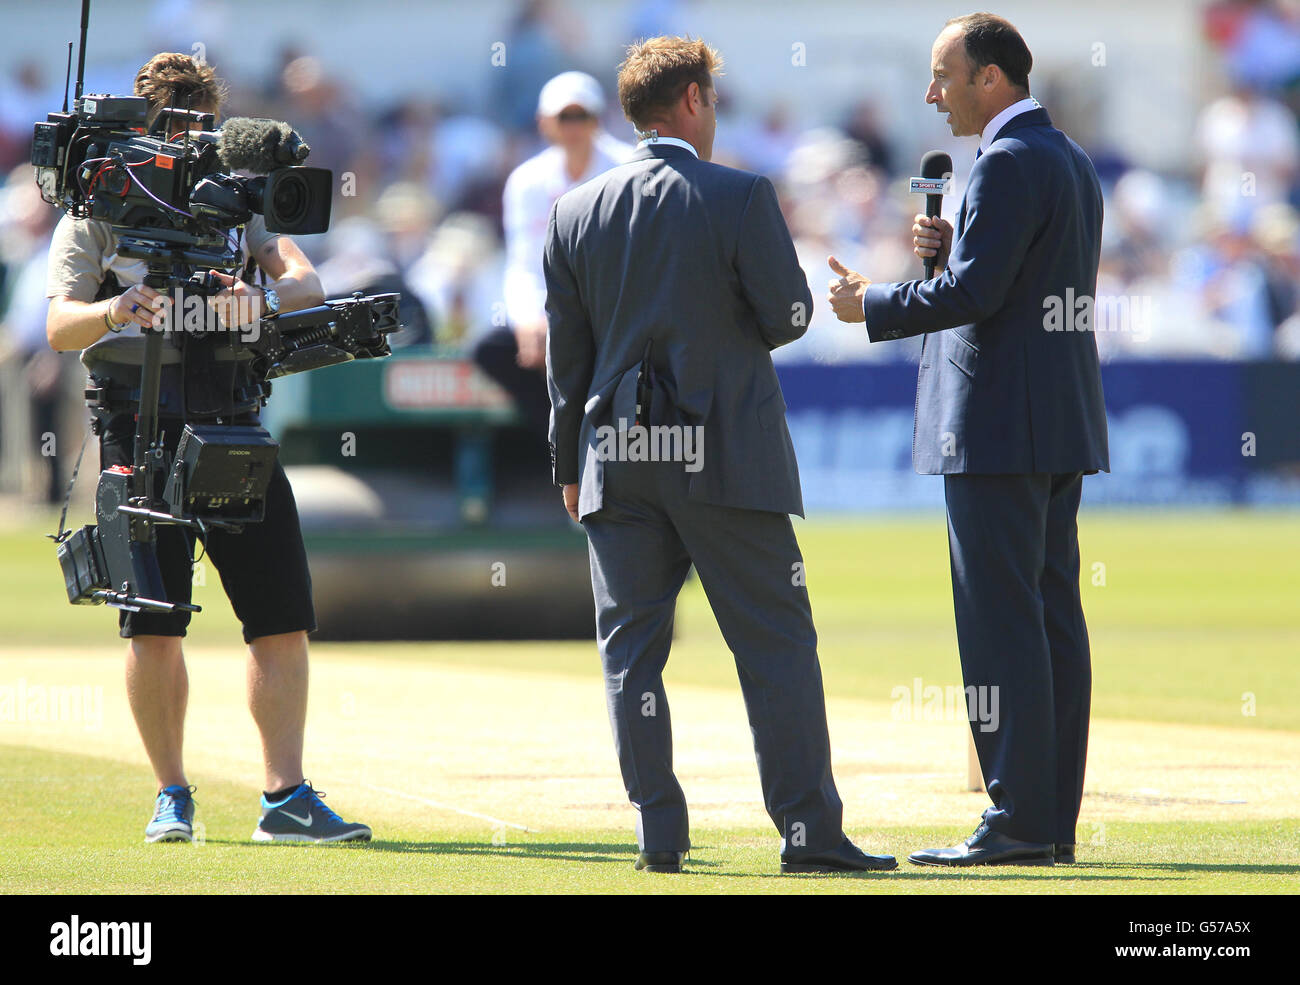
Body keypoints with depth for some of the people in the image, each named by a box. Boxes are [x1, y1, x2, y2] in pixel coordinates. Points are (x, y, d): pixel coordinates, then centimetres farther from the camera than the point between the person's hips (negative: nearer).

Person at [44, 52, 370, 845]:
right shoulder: (98, 209, 4)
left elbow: (307, 284, -2)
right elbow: (60, 325, -8)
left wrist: (262, 296, -25)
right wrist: (116, 312, -30)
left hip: (234, 423, 3)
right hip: (142, 421, -3)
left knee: (285, 615, -2)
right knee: (155, 623, -4)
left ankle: (287, 796, 2)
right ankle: (172, 795, 7)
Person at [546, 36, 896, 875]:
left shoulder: (575, 213, 4)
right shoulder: (742, 199, -9)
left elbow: (566, 353, 8)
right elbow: (789, 315, -7)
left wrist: (569, 463, 15)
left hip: (617, 456, 4)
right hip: (727, 453, -3)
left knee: (632, 649, 7)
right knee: (776, 644, 2)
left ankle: (660, 835, 4)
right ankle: (809, 831, -1)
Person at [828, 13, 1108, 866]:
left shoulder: (1007, 164, -13)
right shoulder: (1073, 162, 18)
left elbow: (976, 294, -19)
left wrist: (873, 305, -6)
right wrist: (951, 247, 8)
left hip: (997, 427, -10)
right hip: (1062, 424, 10)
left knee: (1002, 623, -8)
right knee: (1053, 620, 8)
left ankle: (1018, 823, -10)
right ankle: (1055, 821, 9)